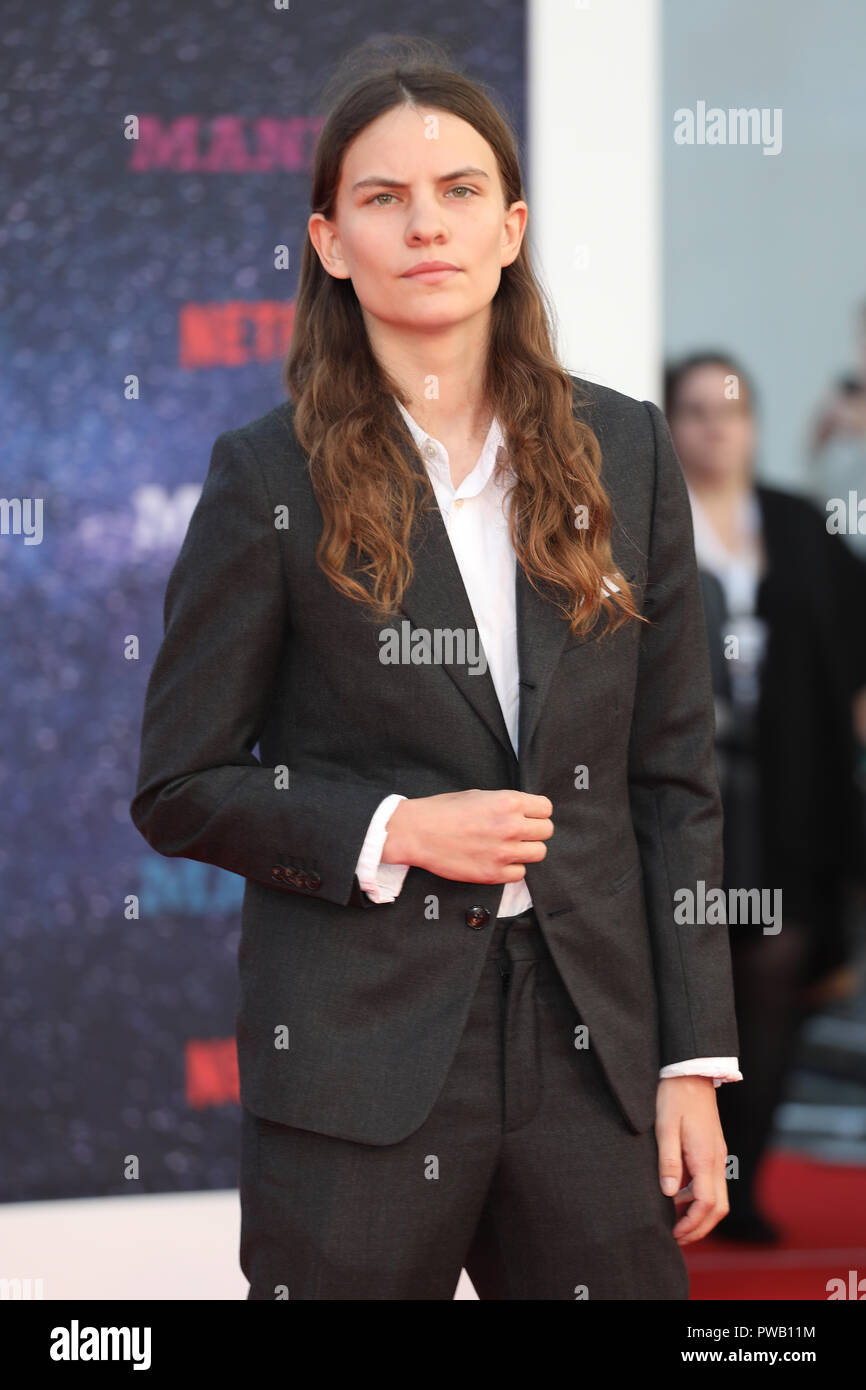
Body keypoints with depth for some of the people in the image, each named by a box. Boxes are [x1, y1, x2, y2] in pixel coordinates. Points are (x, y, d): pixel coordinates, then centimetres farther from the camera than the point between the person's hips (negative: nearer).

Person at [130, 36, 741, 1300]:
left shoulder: (623, 452, 7)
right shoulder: (273, 480, -1)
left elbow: (676, 778, 8)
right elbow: (180, 790, 1)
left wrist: (695, 1059, 3)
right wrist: (392, 832, -13)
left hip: (587, 1047, 3)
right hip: (359, 1071, -2)